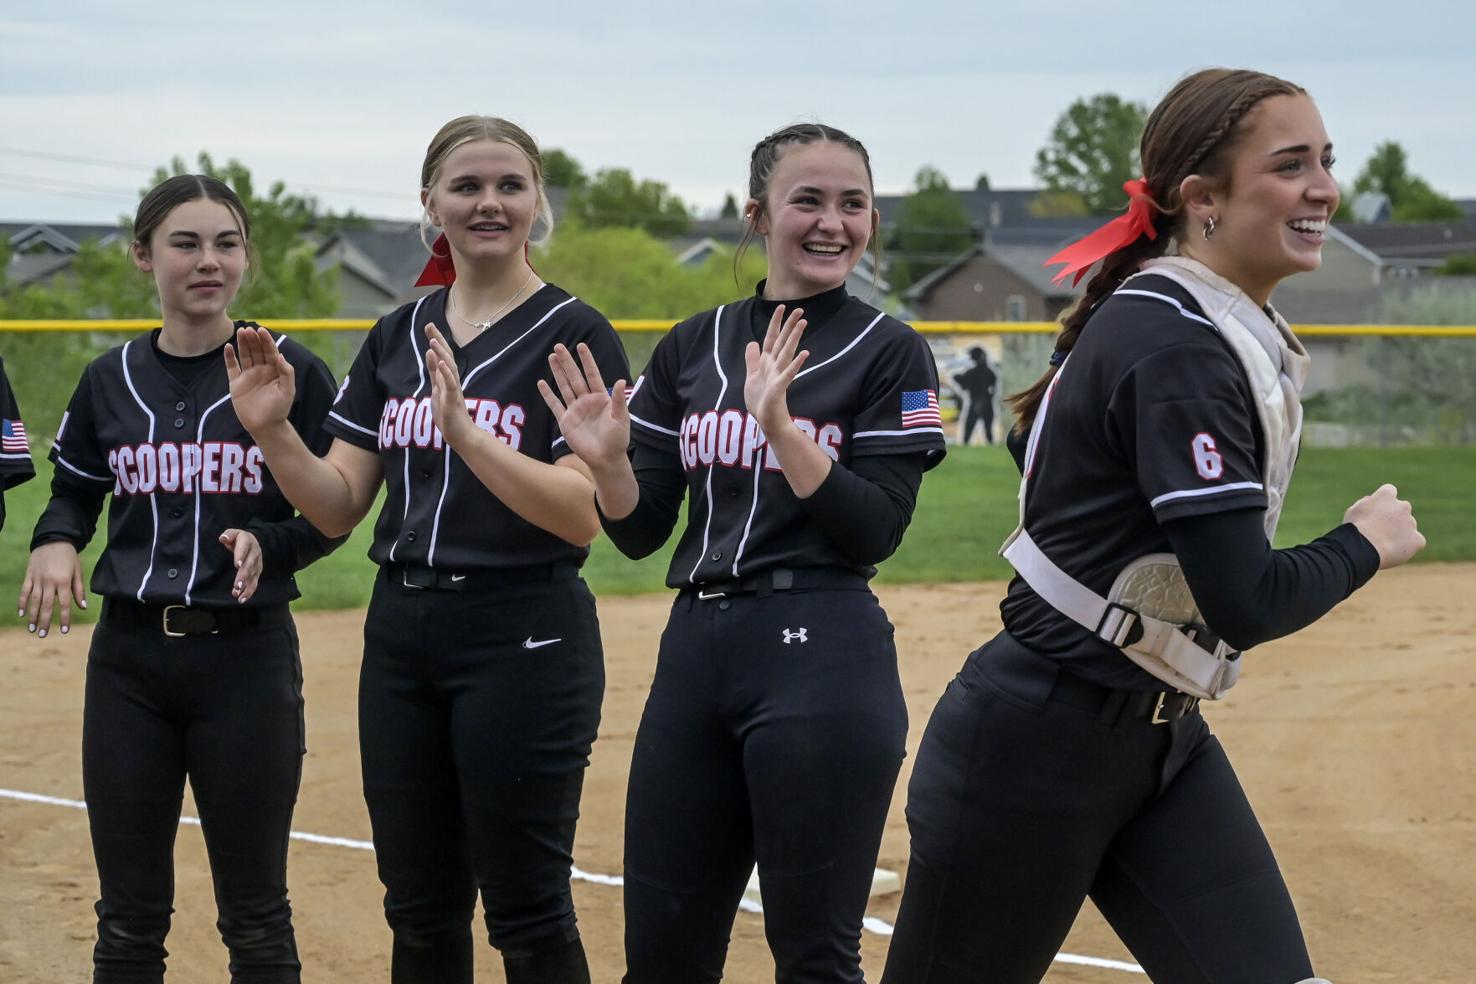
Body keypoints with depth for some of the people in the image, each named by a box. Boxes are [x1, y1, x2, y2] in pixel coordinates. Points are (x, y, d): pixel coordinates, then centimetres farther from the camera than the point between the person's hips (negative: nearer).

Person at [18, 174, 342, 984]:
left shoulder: (291, 372, -3)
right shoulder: (110, 379, 6)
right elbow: (73, 494, 16)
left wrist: (266, 544, -19)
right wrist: (55, 542, -7)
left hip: (248, 655, -3)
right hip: (128, 654, 3)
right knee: (127, 919, 9)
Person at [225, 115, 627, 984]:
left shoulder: (575, 336, -7)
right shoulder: (396, 339, 11)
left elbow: (583, 516, -17)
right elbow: (341, 508, 8)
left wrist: (464, 430, -29)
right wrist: (273, 432, -10)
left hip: (524, 641, -6)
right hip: (401, 634, 6)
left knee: (527, 913, -1)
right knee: (420, 910, 13)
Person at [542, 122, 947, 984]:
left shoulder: (891, 352, -1)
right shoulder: (693, 347, 11)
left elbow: (877, 533, -10)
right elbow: (641, 532, 10)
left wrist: (780, 427, -21)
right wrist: (608, 460, -10)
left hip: (825, 661, -5)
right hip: (694, 652, 5)